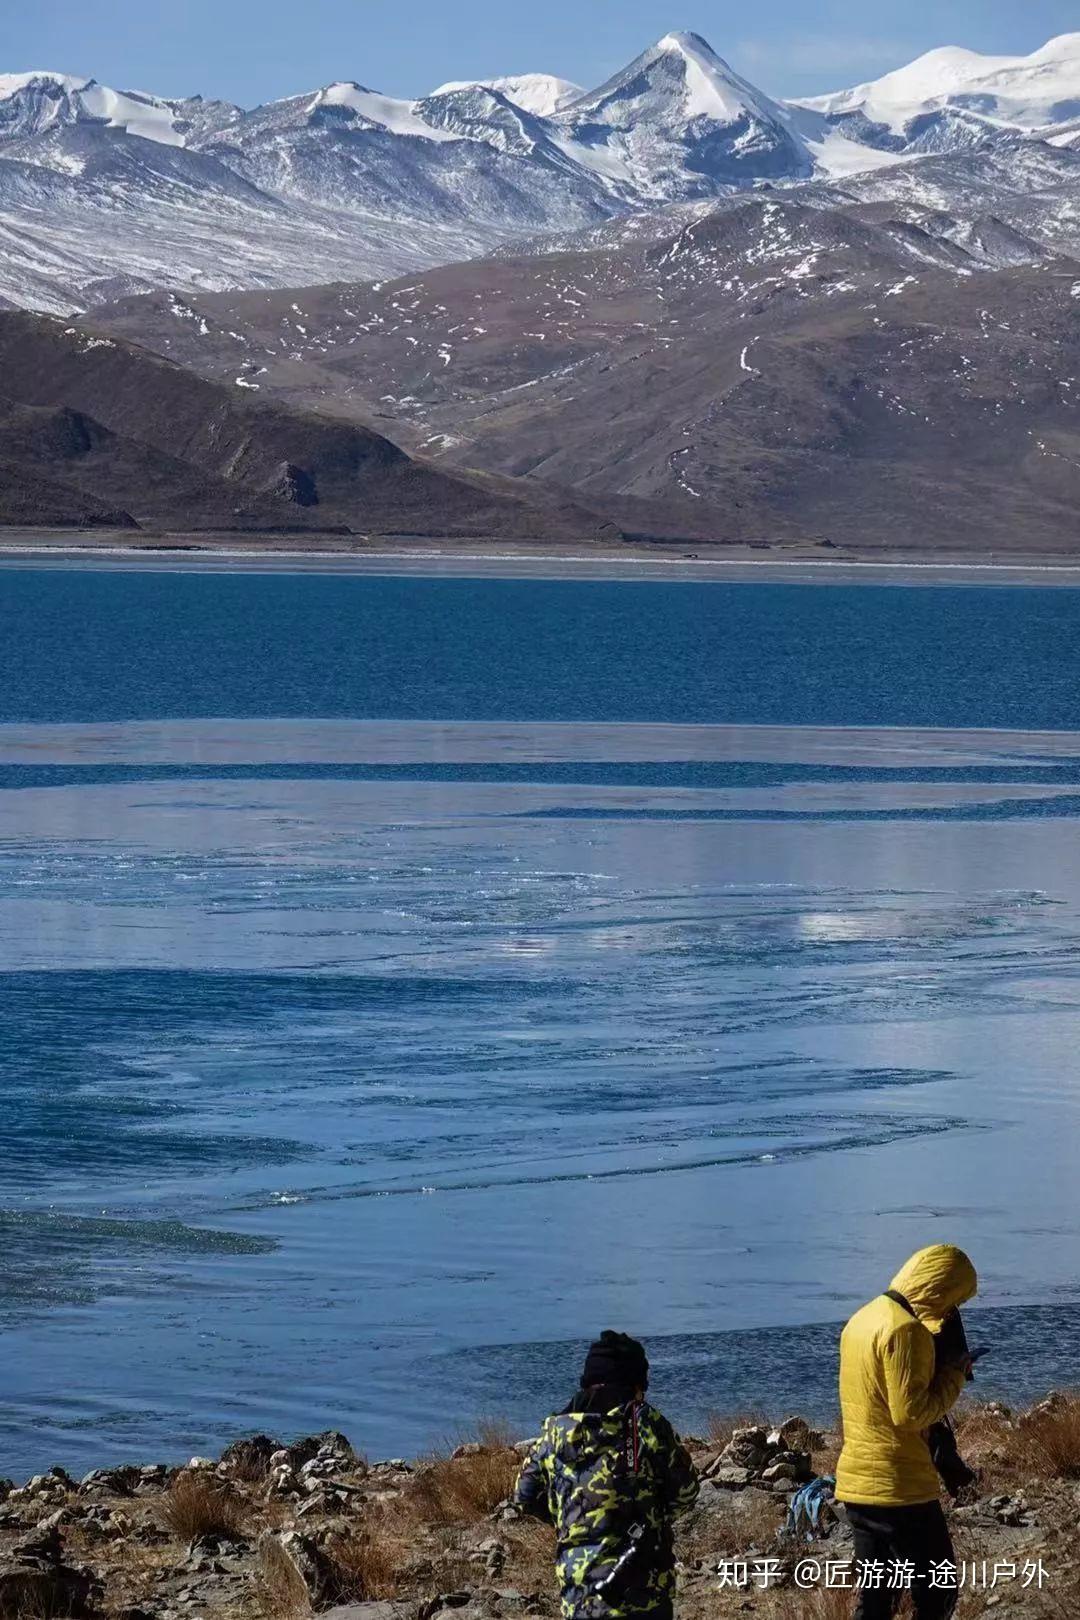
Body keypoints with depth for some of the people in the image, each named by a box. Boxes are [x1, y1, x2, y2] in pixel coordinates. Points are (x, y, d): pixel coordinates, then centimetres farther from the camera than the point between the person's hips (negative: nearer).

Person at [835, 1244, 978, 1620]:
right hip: (901, 1488, -9)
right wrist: (953, 1376, -7)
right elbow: (911, 1413, -21)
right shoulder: (905, 1329, -16)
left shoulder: (863, 1319, 14)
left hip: (855, 1483, 9)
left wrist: (942, 1368, 12)